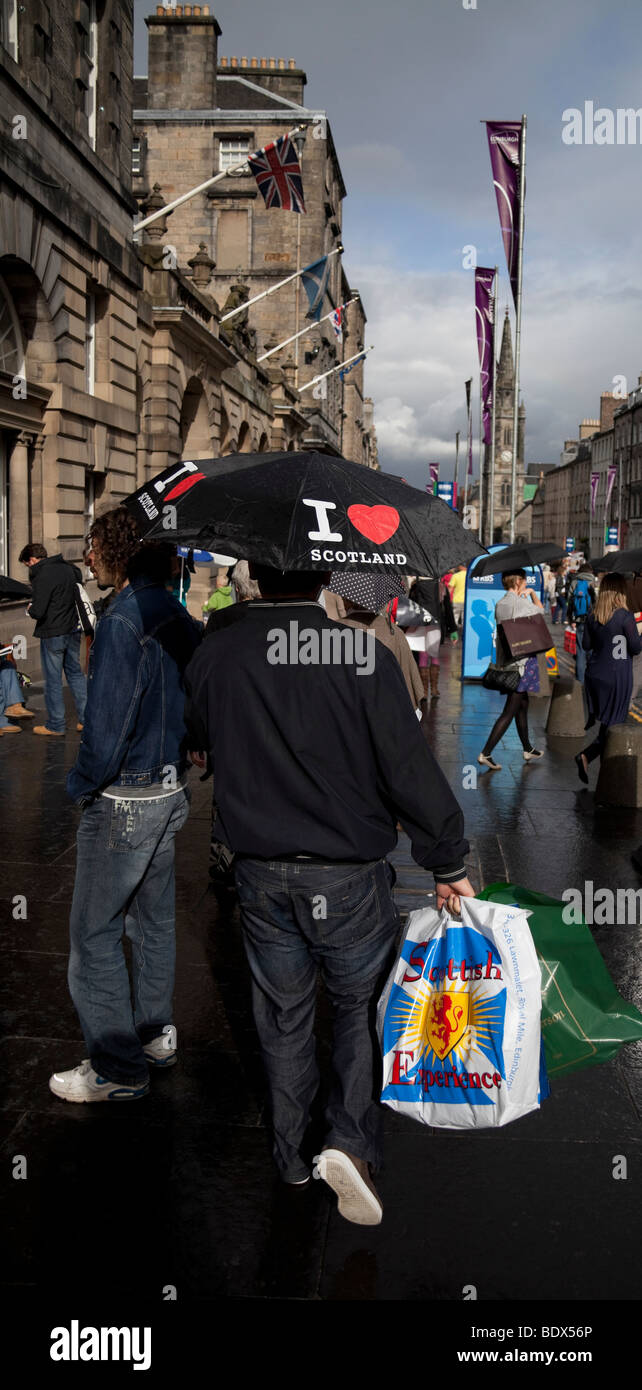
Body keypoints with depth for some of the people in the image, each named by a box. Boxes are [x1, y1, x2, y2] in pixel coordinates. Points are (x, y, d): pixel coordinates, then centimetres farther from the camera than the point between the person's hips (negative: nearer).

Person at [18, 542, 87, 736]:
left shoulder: (43, 577, -18)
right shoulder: (69, 568, 6)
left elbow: (38, 612, -21)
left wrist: (30, 609, -1)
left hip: (52, 634, -7)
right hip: (73, 629, 7)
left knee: (53, 679, 3)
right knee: (75, 673, 17)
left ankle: (55, 726, 10)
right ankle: (87, 718, 18)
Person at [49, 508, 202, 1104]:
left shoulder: (122, 623, -22)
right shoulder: (178, 618, 5)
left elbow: (105, 730, -25)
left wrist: (80, 784, -10)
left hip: (122, 803, -9)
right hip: (169, 792, 9)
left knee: (95, 936, 3)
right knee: (152, 920, 21)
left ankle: (118, 1069, 11)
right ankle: (155, 1034, 35)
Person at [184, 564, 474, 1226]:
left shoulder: (212, 657, -7)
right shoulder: (363, 655, -19)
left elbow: (197, 744, 13)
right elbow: (411, 770, -16)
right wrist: (449, 862, -6)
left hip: (261, 874, 3)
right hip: (350, 875, -3)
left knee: (282, 1015, 18)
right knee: (358, 1005, 16)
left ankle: (293, 1158, 30)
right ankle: (350, 1142, 2)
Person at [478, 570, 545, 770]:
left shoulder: (499, 605, 5)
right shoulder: (522, 603, -15)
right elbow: (540, 610, 6)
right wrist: (532, 593, 17)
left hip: (506, 661, 8)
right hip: (522, 660, -8)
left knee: (522, 705, 21)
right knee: (510, 711, -5)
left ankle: (528, 749, 33)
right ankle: (485, 753, -8)